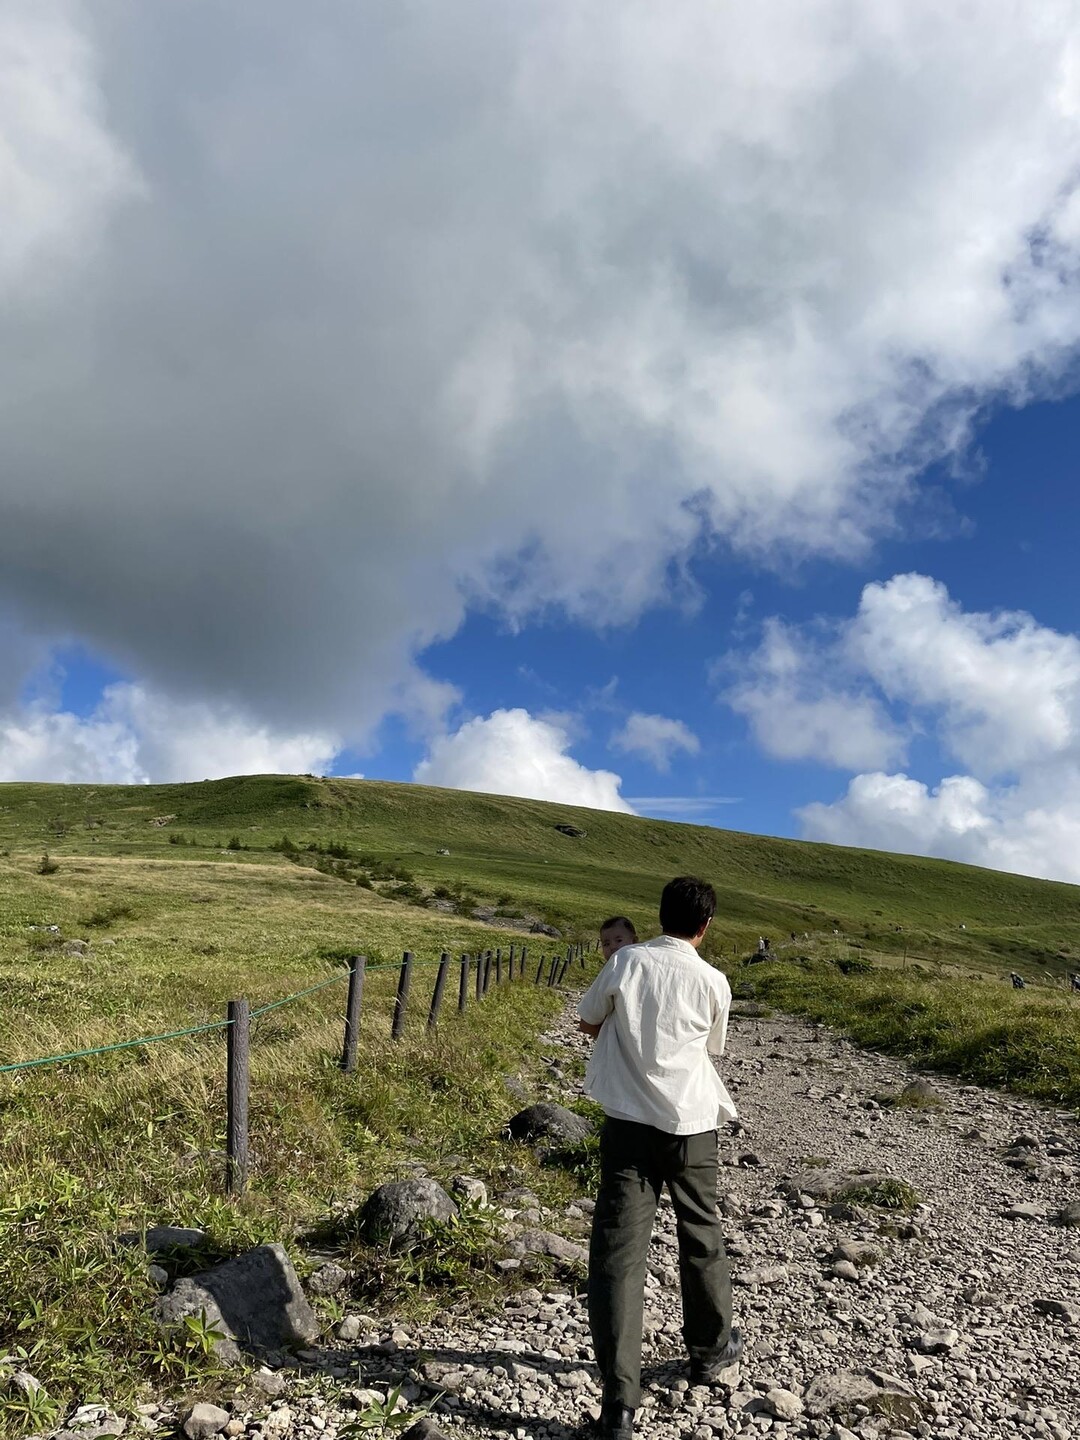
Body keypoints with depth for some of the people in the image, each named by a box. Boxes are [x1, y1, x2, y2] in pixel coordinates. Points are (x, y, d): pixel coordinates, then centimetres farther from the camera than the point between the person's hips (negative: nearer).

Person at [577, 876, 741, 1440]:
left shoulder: (625, 961, -6)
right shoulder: (713, 981, -6)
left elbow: (588, 1022, 7)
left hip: (627, 1122, -1)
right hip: (690, 1124, 1)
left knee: (617, 1250, 2)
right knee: (701, 1237, 21)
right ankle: (711, 1350, 41)